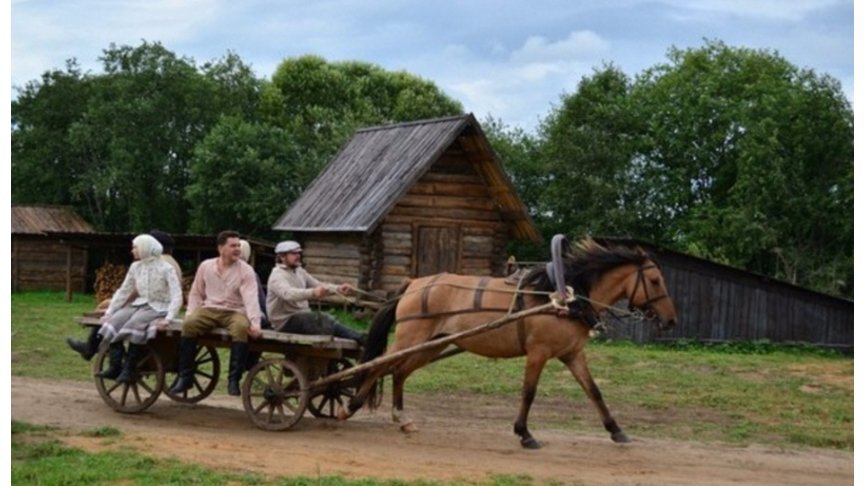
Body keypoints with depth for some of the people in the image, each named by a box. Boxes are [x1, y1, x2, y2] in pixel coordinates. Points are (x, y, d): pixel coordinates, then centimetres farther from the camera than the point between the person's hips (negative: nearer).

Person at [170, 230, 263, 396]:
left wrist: (255, 322, -29)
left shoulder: (245, 270, -3)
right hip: (209, 310, 2)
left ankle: (234, 379, -28)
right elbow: (196, 293, 15)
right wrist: (191, 313, -3)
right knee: (189, 324, -28)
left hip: (234, 312, -2)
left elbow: (251, 298, -15)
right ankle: (185, 376, -17)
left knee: (242, 328, -37)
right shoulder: (206, 266, 7)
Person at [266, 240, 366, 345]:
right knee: (323, 320, -29)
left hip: (301, 317, 8)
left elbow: (319, 285, 9)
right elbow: (288, 293, -36)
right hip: (286, 321, -8)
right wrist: (313, 293, -55)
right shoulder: (277, 275, -15)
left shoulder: (300, 271, 14)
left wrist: (338, 288, -14)